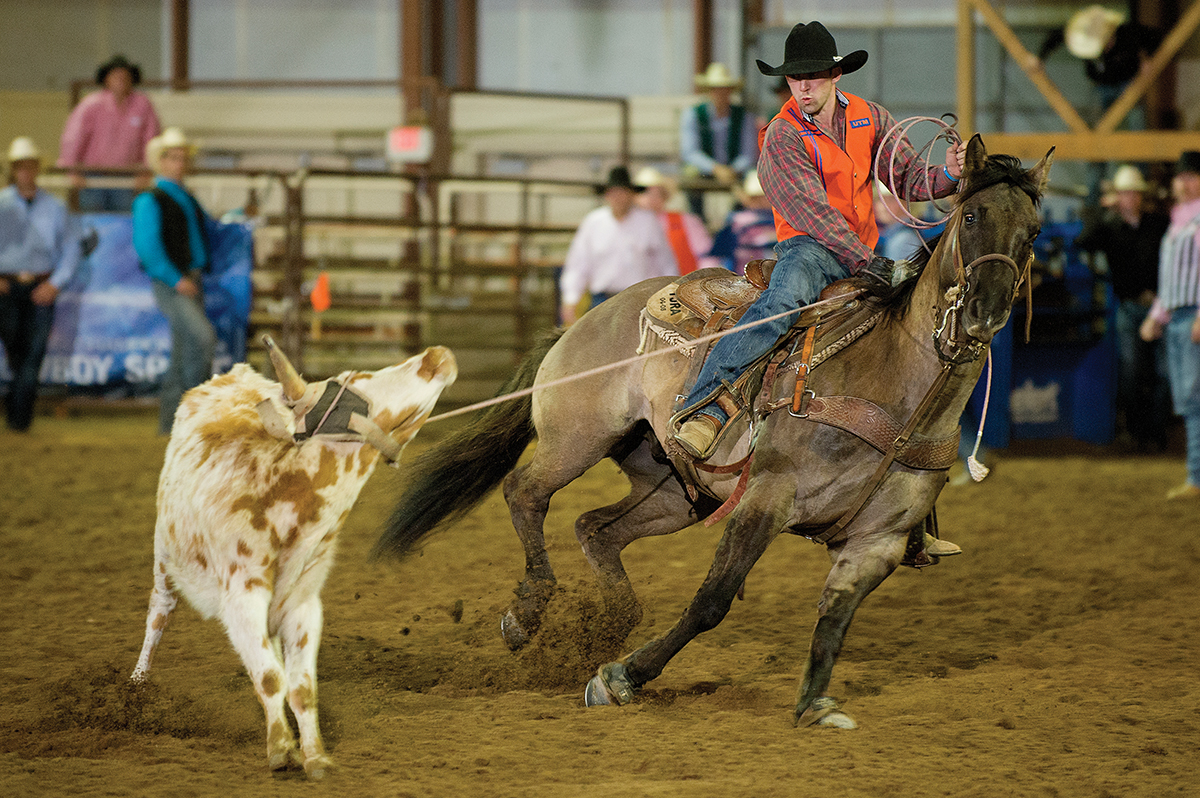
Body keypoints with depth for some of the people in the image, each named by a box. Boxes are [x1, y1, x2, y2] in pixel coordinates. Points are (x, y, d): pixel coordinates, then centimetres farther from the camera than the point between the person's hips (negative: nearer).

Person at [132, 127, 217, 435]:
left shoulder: (188, 200, 19)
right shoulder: (150, 201, -6)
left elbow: (210, 230, 30)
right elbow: (147, 246, -15)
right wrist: (176, 279, -19)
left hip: (191, 280, 8)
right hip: (169, 283, -8)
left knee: (183, 353, 9)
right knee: (203, 336, -24)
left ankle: (170, 421, 14)